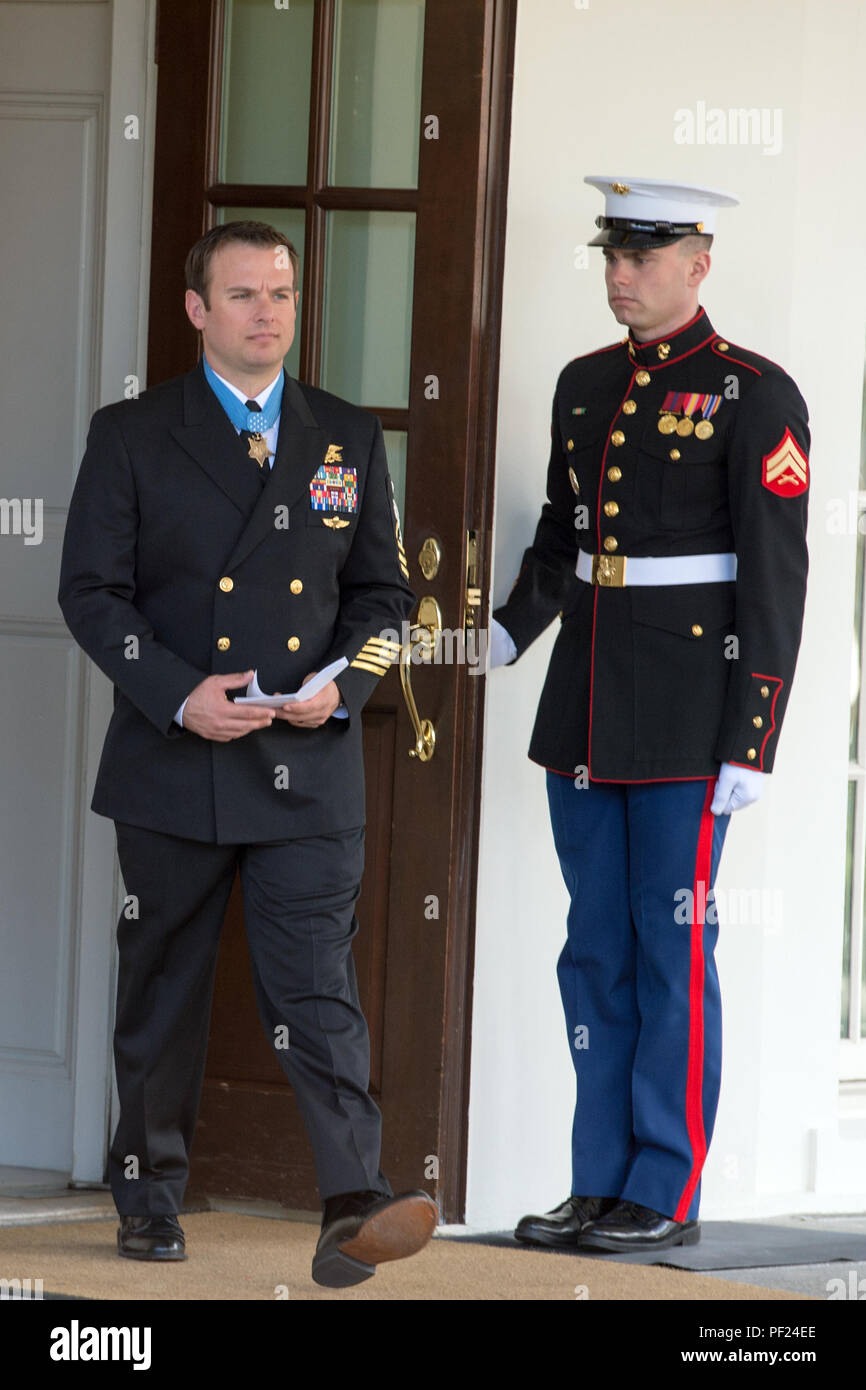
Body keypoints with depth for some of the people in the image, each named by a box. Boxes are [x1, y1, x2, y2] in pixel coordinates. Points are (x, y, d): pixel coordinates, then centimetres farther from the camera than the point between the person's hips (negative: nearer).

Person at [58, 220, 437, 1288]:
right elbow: (92, 592, -1)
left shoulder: (347, 439, 10)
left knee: (318, 991, -9)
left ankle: (354, 1211, -19)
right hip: (174, 768, 0)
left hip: (309, 767, 1)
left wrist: (343, 685, -6)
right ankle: (148, 1198, 24)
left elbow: (381, 590, 13)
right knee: (161, 996, 10)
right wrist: (179, 695, -14)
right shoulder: (132, 436, 3)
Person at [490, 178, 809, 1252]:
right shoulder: (587, 385, 11)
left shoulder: (755, 396, -9)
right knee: (596, 950, 9)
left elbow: (776, 581, -11)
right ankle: (601, 1186, 16)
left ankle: (666, 1196, 5)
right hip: (586, 710, 7)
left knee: (673, 952, -2)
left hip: (689, 715, -7)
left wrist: (752, 746, -15)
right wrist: (506, 634, 2)